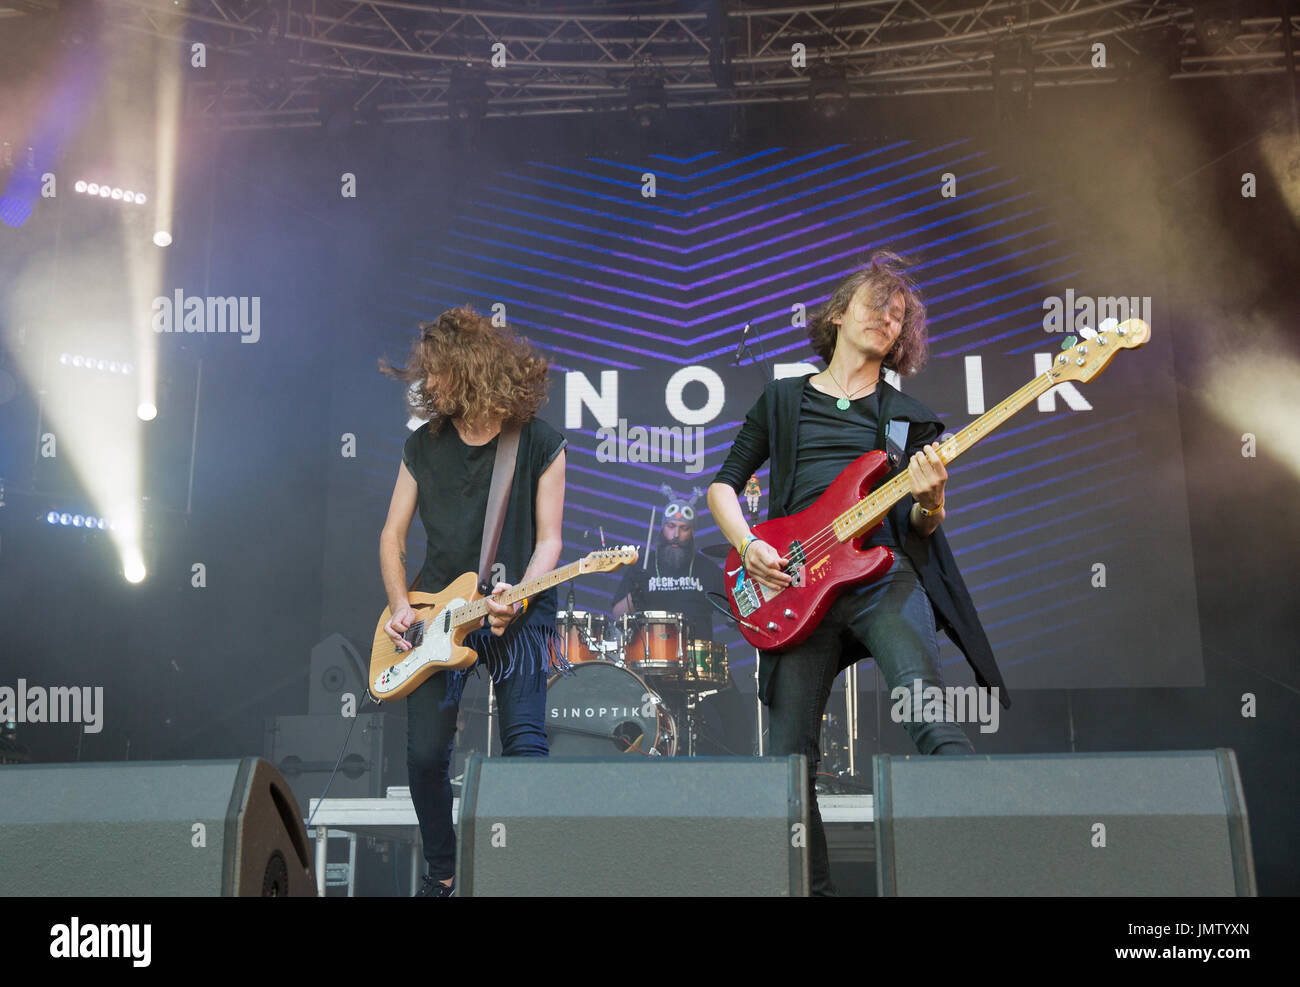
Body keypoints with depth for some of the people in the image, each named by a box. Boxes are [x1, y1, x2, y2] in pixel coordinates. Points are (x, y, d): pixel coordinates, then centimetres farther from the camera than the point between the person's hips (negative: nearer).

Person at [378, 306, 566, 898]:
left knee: (525, 744, -14)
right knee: (425, 754, 0)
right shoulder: (423, 445, 6)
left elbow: (548, 539, -4)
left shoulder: (540, 445, -4)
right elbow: (392, 533, 11)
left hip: (518, 615, -3)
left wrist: (519, 597, -21)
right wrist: (399, 605, -3)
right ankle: (441, 873, 23)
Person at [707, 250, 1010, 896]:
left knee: (930, 718, -23)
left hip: (885, 575, 0)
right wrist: (748, 547, 0)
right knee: (790, 758, -1)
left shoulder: (906, 416, 18)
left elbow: (921, 528, 14)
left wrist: (929, 501, -9)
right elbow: (723, 485, 17)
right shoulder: (784, 399, 17)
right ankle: (815, 887, 13)